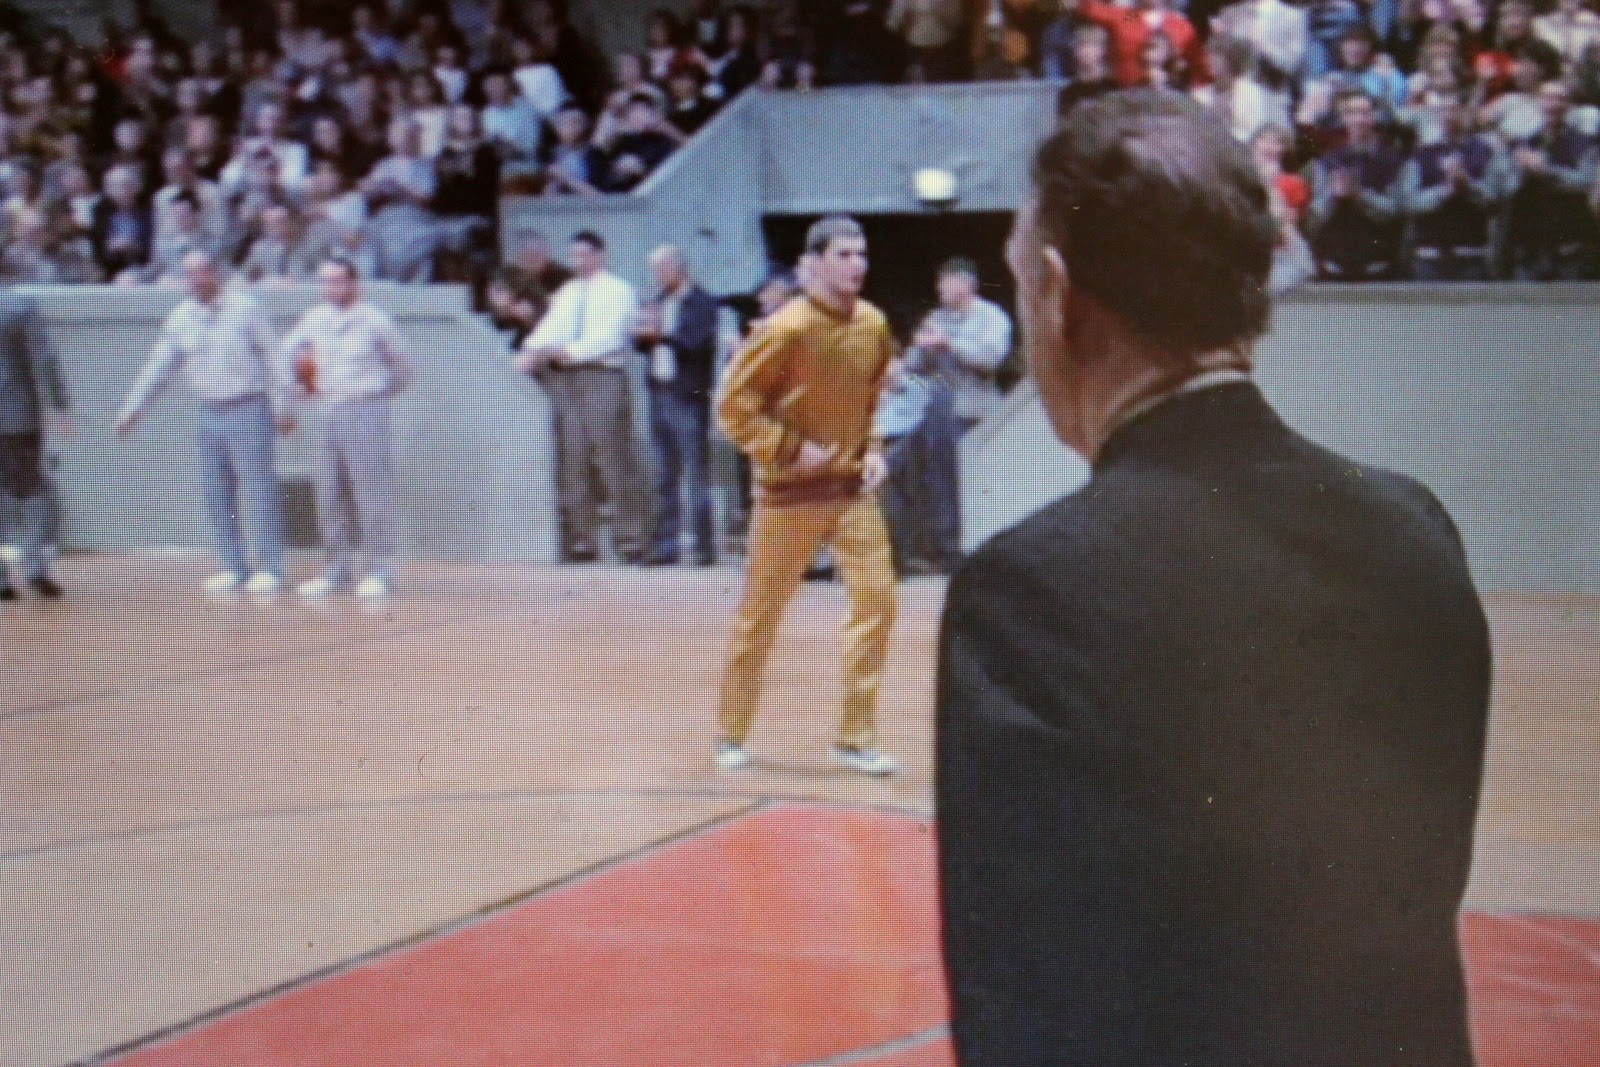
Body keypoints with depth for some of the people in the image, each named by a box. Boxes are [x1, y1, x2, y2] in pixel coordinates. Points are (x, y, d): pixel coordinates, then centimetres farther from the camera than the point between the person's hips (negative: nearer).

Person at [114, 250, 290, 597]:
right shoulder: (181, 318, 8)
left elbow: (271, 359, -4)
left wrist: (282, 407, -8)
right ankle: (234, 568, 12)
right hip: (211, 414, 5)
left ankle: (270, 569, -1)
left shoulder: (246, 309, -4)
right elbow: (157, 369, 11)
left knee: (259, 491, -5)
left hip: (250, 410, -5)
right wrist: (131, 411, 7)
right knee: (216, 495, 5)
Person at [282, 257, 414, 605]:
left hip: (366, 411, -5)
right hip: (327, 411, 5)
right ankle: (338, 570, 15)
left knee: (372, 494, -6)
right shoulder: (314, 320, 10)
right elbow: (288, 351, 26)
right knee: (330, 495, 7)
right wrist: (299, 383, 14)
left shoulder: (375, 321, -2)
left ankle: (380, 572, -1)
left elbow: (402, 367, 8)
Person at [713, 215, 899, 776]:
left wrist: (874, 450, 5)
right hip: (792, 490, -5)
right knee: (762, 610, 5)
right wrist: (789, 451, -17)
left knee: (876, 597, -5)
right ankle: (731, 734, 21)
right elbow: (734, 403, -12)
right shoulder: (785, 328, -16)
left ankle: (857, 737, 5)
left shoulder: (874, 325, 2)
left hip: (854, 485, 5)